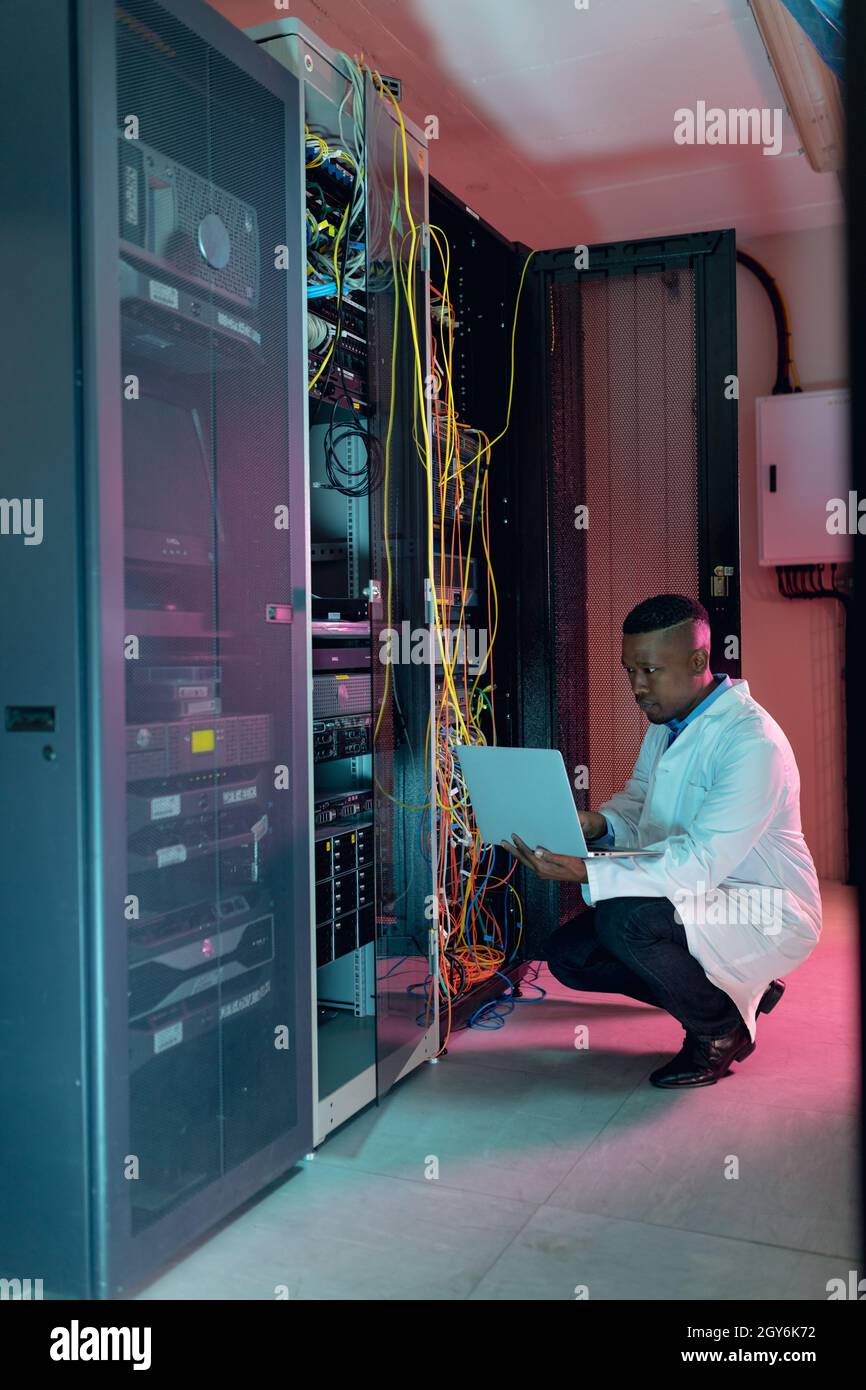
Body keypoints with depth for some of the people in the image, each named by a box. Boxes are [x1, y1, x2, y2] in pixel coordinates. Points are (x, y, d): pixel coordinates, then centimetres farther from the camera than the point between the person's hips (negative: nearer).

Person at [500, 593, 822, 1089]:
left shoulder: (753, 742, -26)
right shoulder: (665, 723, 4)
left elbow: (702, 863, -32)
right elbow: (637, 799, 12)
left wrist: (586, 872, -40)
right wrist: (601, 824, -13)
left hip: (767, 915, -9)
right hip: (692, 899, 9)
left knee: (625, 920, -32)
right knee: (569, 954, -1)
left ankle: (721, 1030, -4)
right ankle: (741, 991, 11)